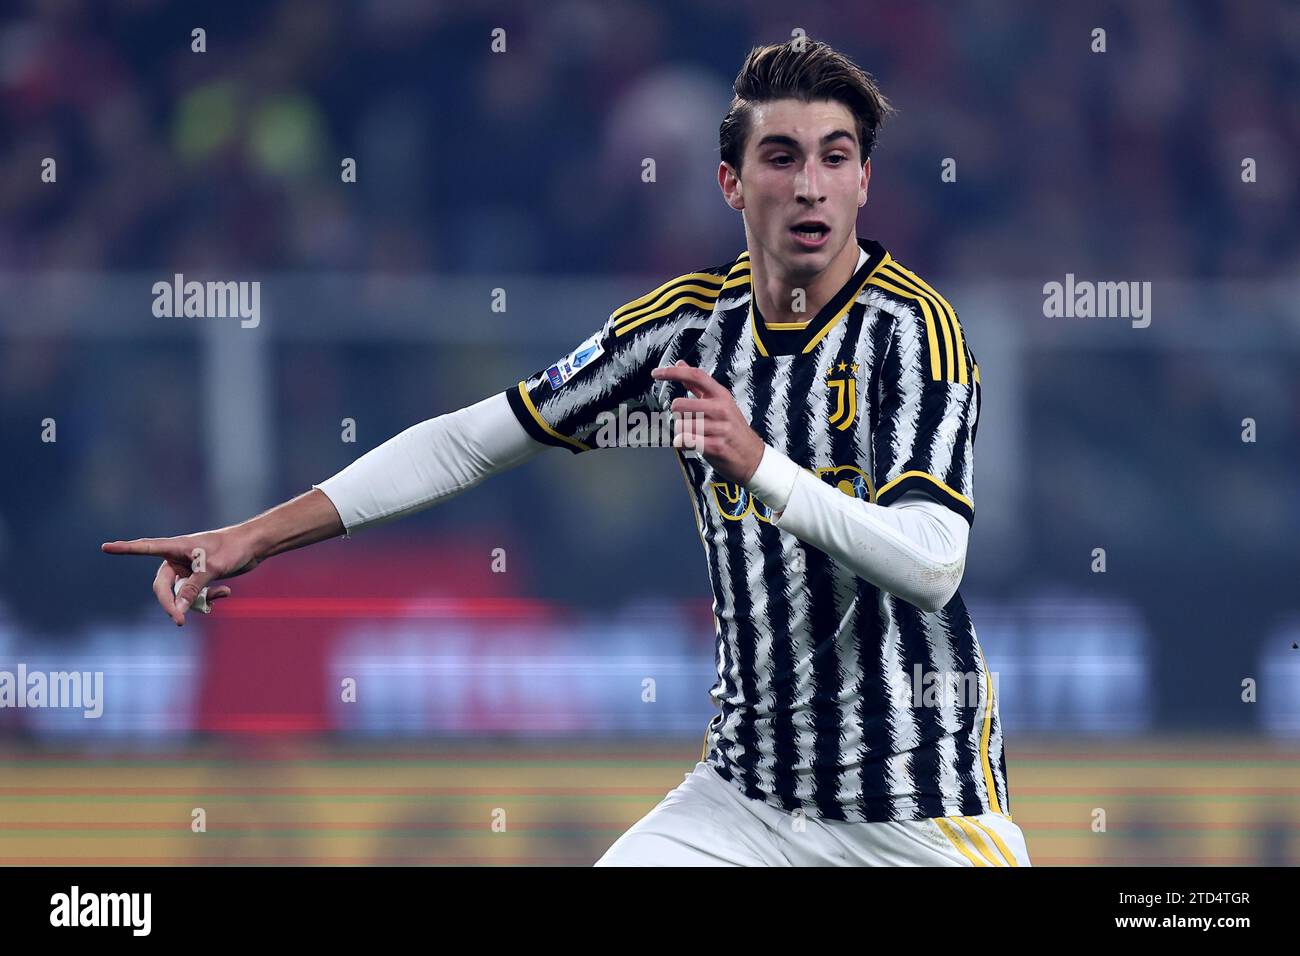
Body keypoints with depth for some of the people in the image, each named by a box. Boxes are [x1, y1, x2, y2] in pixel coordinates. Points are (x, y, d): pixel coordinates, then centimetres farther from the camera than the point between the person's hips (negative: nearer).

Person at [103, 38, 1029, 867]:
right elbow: (471, 440, 9)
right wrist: (257, 536, 4)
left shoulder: (913, 326, -12)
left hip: (924, 805, -4)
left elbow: (930, 567, -23)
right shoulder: (690, 320, 4)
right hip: (747, 793, 4)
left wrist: (759, 466, -36)